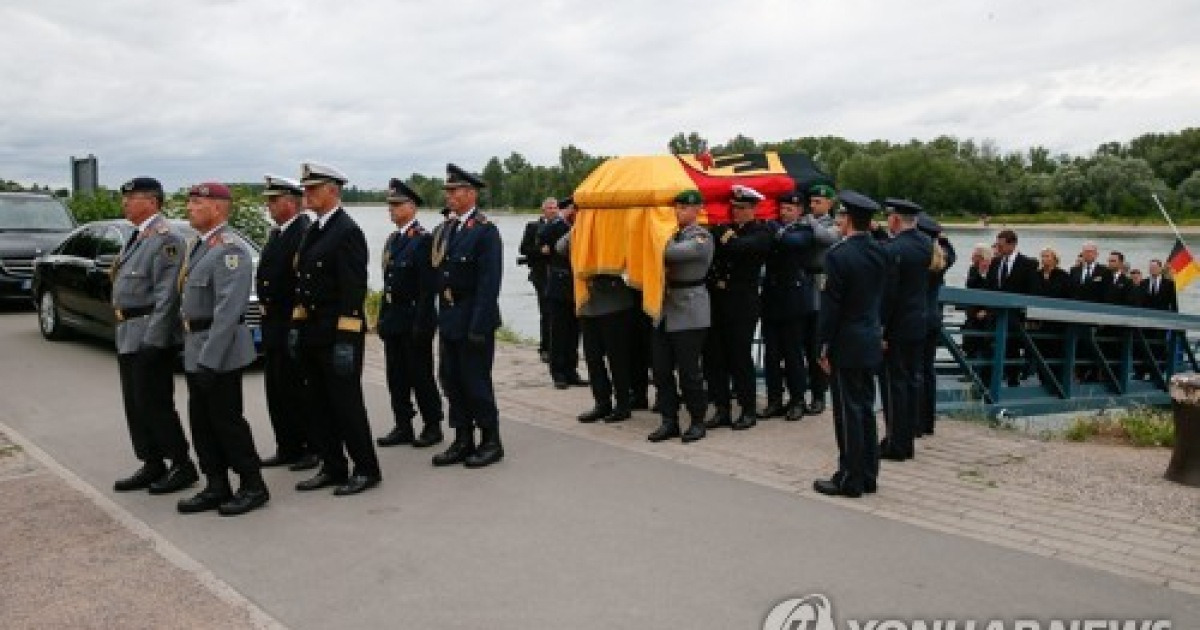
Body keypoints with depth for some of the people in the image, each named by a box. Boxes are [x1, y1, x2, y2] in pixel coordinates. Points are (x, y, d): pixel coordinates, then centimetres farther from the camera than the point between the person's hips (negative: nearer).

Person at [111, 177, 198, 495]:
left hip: (150, 337, -10)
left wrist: (153, 340, -23)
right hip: (128, 336, 10)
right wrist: (123, 327, 16)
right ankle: (152, 466, 24)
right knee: (135, 405, 14)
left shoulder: (165, 238, -15)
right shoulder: (136, 236, 15)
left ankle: (183, 466, 8)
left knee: (155, 404, -3)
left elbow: (167, 295, -21)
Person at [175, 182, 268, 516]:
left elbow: (228, 309, -23)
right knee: (201, 422, 13)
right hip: (195, 349, 9)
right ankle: (216, 488, 23)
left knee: (226, 420, -2)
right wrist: (191, 349, 14)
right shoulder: (196, 245, 14)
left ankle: (253, 486, 11)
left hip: (220, 351, -9)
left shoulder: (229, 249, -17)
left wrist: (209, 358, -25)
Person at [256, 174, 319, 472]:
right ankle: (288, 448, 24)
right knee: (276, 391, 14)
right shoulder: (276, 233, 15)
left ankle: (313, 449, 9)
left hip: (293, 325, -10)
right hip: (273, 325, 10)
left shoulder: (304, 233, -15)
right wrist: (265, 305, 11)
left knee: (296, 389, -3)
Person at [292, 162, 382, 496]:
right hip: (312, 331, 9)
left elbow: (354, 290, -19)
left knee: (346, 403, -1)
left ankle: (366, 470, 11)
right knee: (321, 404, 13)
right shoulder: (313, 231, 13)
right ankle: (333, 468, 24)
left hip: (338, 334, -9)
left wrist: (345, 339, -21)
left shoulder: (347, 231, -14)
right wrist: (297, 324, 15)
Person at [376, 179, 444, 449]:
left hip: (414, 318, -8)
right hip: (393, 318, 8)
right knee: (396, 376, 11)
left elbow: (427, 285, -16)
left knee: (420, 374, 1)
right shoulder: (392, 239, 14)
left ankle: (432, 426, 13)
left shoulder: (423, 239, -11)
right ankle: (403, 426, 21)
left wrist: (421, 323, -19)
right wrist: (383, 316, 13)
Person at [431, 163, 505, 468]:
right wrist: (438, 315, 8)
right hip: (448, 318, 8)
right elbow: (438, 273, 12)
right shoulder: (447, 227, 12)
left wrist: (478, 326, -20)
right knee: (452, 381, 12)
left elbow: (489, 282, -17)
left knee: (476, 382, 0)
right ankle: (463, 442, 24)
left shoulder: (485, 230, -12)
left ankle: (491, 442, 16)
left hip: (473, 321, -8)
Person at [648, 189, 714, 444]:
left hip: (689, 313, -7)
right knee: (661, 370, 6)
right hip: (664, 310, 7)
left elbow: (673, 252, -22)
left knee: (688, 370, -1)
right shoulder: (673, 234, 16)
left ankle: (697, 422, 13)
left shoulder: (702, 237, -8)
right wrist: (662, 268, -1)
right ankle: (669, 421, 15)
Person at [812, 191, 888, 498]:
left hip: (846, 344, -7)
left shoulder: (839, 254, -17)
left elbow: (831, 304, -15)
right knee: (865, 409, 15)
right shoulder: (879, 252, 5)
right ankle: (868, 474, 23)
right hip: (871, 342, 7)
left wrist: (823, 346, -10)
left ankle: (850, 479, 8)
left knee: (848, 412, 0)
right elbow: (881, 297, 12)